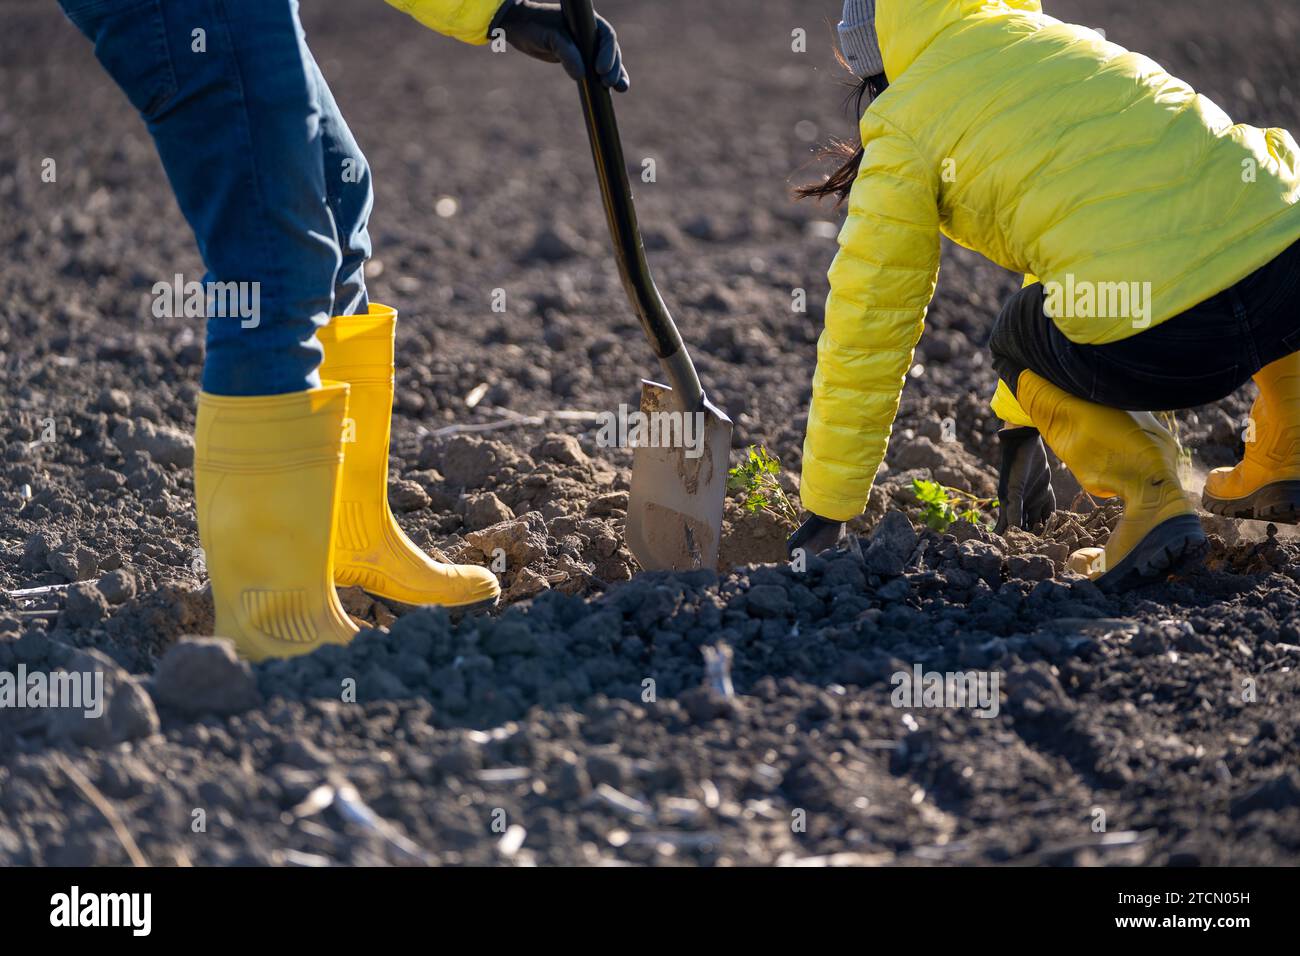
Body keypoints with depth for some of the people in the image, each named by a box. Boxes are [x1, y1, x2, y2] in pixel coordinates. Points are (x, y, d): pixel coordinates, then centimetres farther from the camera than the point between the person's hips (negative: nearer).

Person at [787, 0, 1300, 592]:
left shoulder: (902, 129, 13)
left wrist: (824, 515, 25)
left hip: (1161, 345, -5)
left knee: (1019, 344, 30)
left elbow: (865, 331, 14)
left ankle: (1150, 496, 7)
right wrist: (1019, 428, 52)